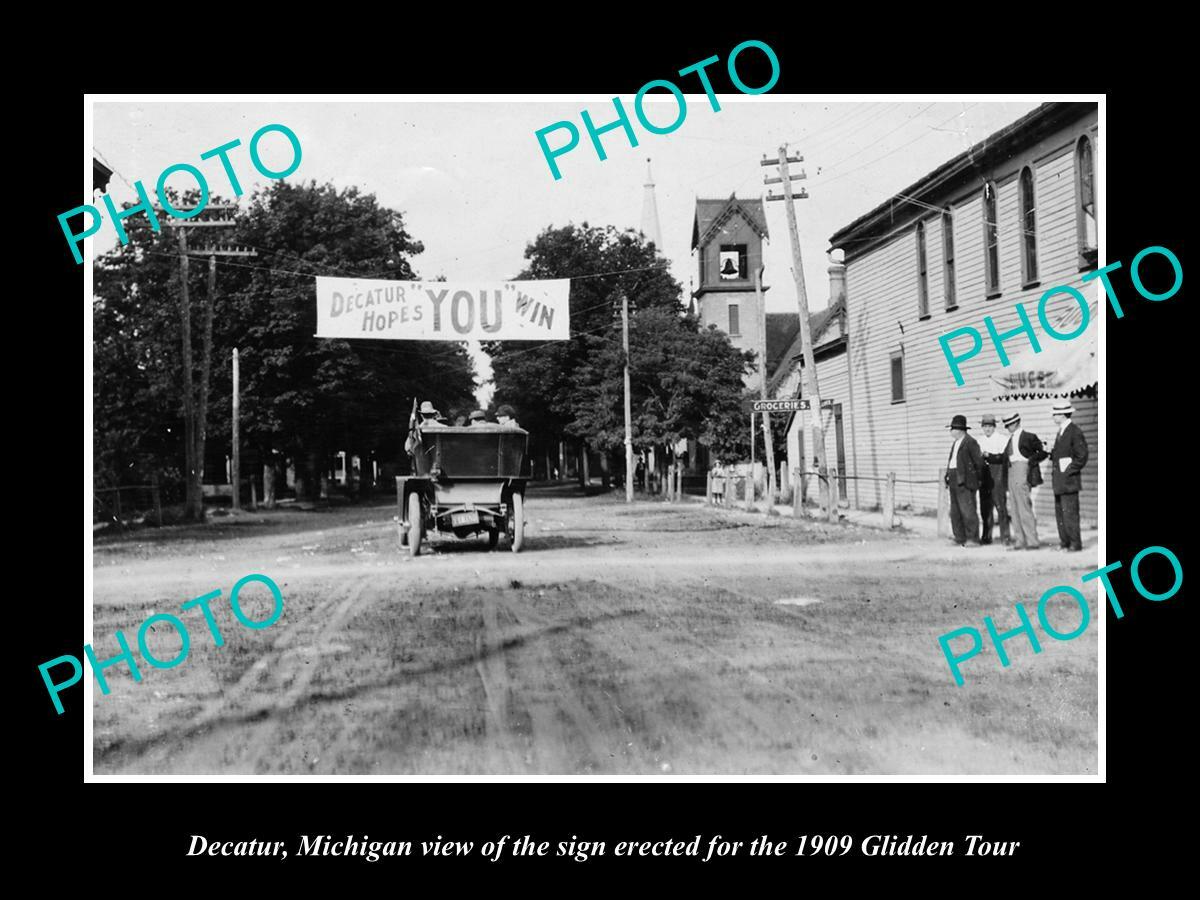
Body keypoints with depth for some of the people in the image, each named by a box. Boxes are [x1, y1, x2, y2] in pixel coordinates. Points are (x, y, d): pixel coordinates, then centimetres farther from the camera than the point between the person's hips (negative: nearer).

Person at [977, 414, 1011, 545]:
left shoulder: (1002, 439, 0)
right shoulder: (980, 441, 17)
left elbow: (1005, 457, -11)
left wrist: (990, 456, -17)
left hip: (997, 476, -5)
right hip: (984, 476, 5)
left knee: (1000, 506, -8)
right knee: (985, 507, 6)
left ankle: (1005, 536, -4)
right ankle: (986, 536, 12)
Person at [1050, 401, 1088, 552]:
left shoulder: (1075, 432, -11)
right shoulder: (1061, 431, 17)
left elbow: (1082, 456, -13)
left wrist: (1069, 471, -14)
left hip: (1069, 480, -9)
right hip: (1059, 481, 9)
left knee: (1070, 512, -8)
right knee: (1060, 511, 10)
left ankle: (1075, 544, -3)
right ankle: (1065, 542, 16)